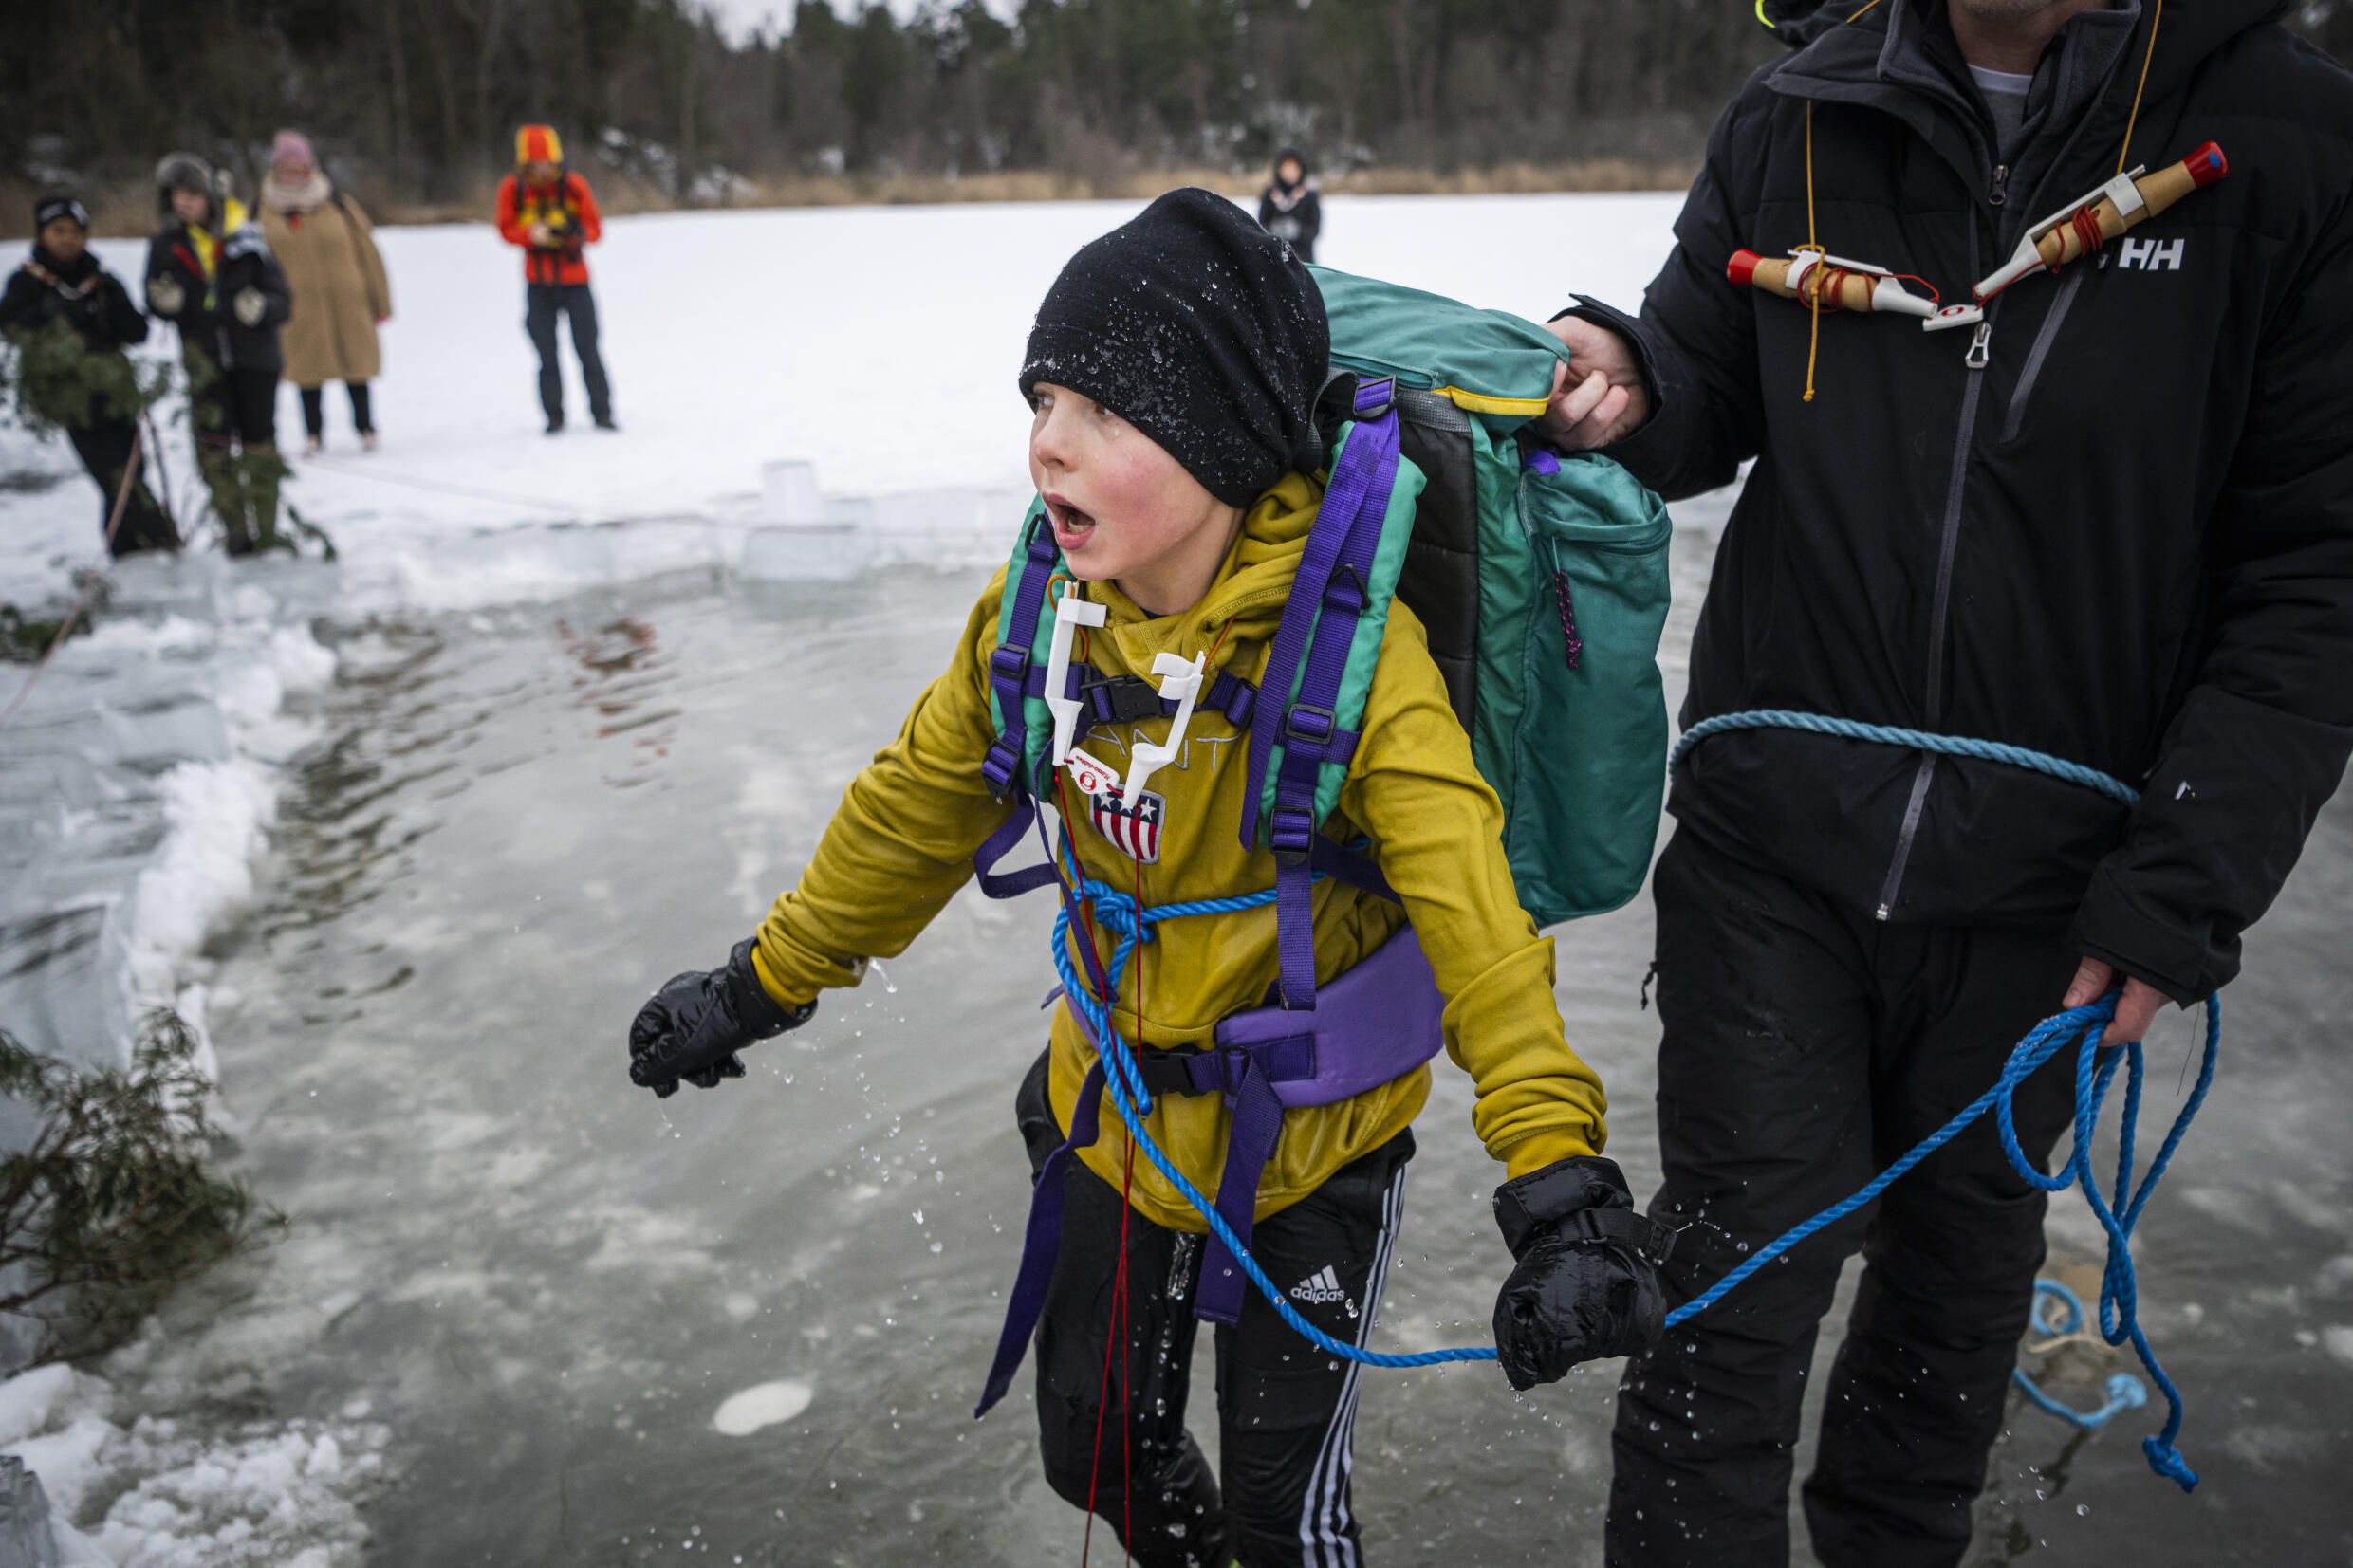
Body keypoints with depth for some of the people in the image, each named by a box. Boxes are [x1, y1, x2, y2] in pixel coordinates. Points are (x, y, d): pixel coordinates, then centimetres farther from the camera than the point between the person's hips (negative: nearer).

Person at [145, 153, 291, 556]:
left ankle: (266, 530, 17)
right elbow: (157, 304, 12)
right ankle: (236, 530, 3)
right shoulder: (166, 245, 3)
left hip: (254, 355, -1)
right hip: (204, 356, 1)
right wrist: (164, 302, -12)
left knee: (259, 443, 4)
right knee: (213, 446, -8)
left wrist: (261, 308, -25)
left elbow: (283, 299, -3)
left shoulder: (246, 240, -4)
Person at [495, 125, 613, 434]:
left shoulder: (574, 186, -6)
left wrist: (579, 234, -26)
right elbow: (506, 229, 2)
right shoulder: (512, 189, -3)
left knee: (587, 350, -3)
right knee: (547, 355, 3)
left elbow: (595, 228, -3)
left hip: (575, 281, -1)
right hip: (538, 283, 1)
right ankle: (554, 416, 11)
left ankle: (602, 413, 5)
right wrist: (530, 234, -19)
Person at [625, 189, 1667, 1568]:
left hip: (1310, 1140, -4)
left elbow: (1477, 913, -32)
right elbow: (917, 809, 2)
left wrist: (1559, 1181, -40)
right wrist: (767, 982, 10)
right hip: (1110, 1111, 5)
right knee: (1099, 1453, 22)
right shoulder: (1036, 615, -11)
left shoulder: (1351, 648, -27)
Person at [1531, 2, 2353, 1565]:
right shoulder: (1797, 127, -1)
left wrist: (2185, 889, -12)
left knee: (1961, 1264, 19)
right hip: (1774, 846, 0)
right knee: (1734, 1281, 6)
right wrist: (1622, 380, -14)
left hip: (2042, 885, 0)